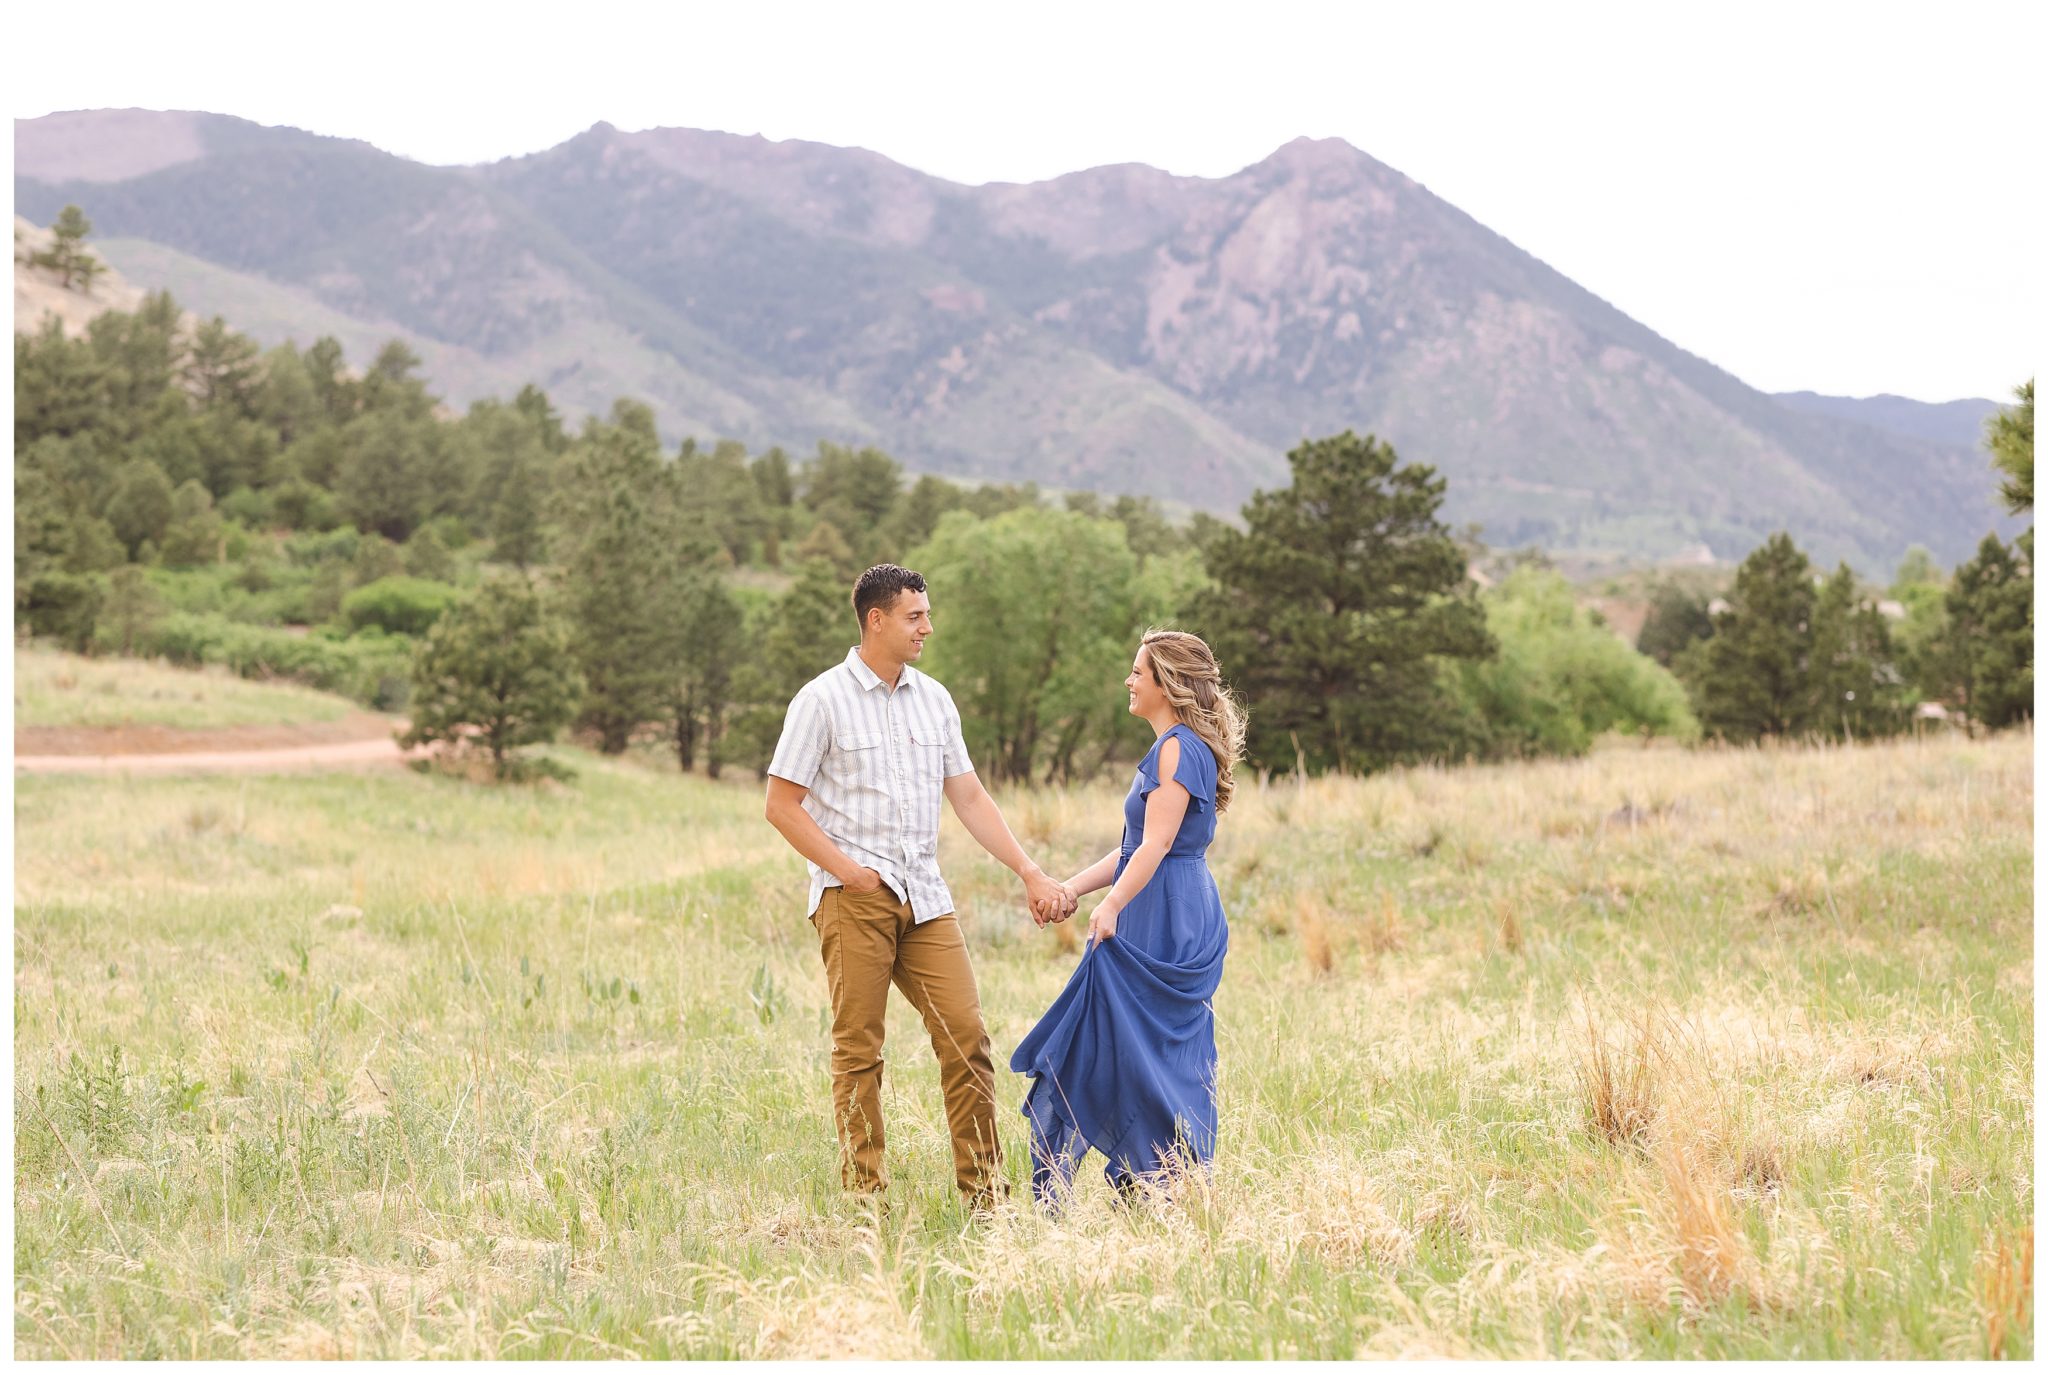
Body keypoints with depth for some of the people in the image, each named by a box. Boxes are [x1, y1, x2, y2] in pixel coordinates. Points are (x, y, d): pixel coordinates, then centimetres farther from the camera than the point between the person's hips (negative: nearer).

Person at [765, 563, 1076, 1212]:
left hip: (925, 896, 5)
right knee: (858, 1049, -2)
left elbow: (970, 798, 15)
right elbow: (781, 805, -3)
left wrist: (1031, 874, 8)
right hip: (855, 893, -5)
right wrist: (846, 869, -12)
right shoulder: (822, 700, -3)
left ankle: (983, 1189, 5)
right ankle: (864, 1194, 4)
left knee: (966, 1035, -1)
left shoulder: (934, 700, 13)